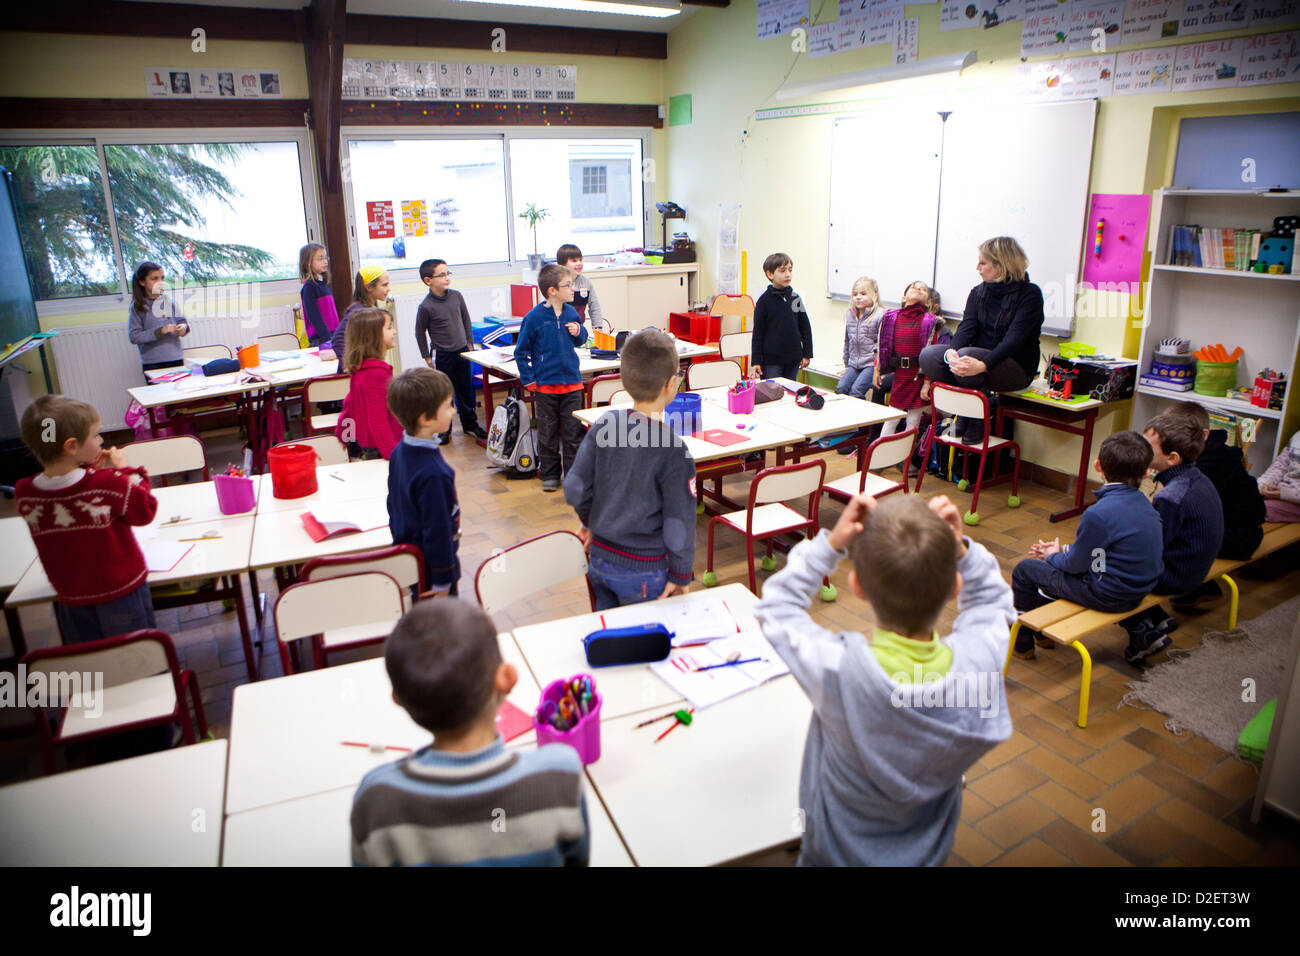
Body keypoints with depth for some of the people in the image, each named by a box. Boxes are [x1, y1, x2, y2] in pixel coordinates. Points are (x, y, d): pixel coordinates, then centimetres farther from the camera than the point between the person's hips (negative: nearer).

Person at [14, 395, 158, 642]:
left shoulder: (23, 494, -11)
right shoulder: (110, 484, -27)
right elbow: (145, 512, -10)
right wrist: (126, 470, -5)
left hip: (69, 598, 4)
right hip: (122, 593, -4)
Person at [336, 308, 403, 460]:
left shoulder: (360, 369, 9)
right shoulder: (377, 373, -21)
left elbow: (349, 404, 20)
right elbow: (378, 420, -24)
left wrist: (344, 435, 31)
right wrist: (395, 456, -25)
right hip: (379, 451, -10)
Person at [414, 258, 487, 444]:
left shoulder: (456, 296, -3)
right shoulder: (426, 307, -16)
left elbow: (466, 320, 12)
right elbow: (420, 332, -4)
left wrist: (469, 343, 13)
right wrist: (427, 356, 0)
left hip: (462, 351, 4)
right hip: (442, 355, -4)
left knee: (465, 390, 13)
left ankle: (470, 424, 27)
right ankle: (444, 429, 19)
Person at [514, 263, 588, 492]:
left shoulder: (571, 313, 1)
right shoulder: (534, 317, -11)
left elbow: (581, 340, 16)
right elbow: (521, 352, -4)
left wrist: (579, 332, -6)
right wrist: (529, 380, -8)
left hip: (572, 382, 3)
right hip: (545, 385, -3)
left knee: (573, 432, 8)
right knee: (548, 433, 9)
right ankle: (550, 474, 22)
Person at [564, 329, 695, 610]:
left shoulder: (605, 423, -8)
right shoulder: (673, 451, -21)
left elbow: (575, 488, -3)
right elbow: (678, 526, -17)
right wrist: (681, 575, -3)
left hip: (599, 558, 5)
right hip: (644, 572, -5)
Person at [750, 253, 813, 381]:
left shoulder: (795, 297, 5)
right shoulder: (764, 300, -6)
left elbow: (805, 327, 11)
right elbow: (758, 332, -4)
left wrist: (807, 354, 9)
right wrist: (755, 361, -6)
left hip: (793, 359, 4)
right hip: (770, 360, -4)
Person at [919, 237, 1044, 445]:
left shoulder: (1030, 294, -8)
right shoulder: (978, 292, 10)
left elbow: (1014, 339, -21)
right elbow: (967, 327, -5)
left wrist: (982, 365, -38)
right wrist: (951, 351, -29)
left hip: (1016, 369, -6)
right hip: (979, 357, 6)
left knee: (966, 355, -34)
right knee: (928, 355, -18)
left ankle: (979, 420, -14)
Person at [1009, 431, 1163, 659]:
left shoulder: (1098, 514, -29)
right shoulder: (1144, 503, -1)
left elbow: (1076, 564, -16)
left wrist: (1053, 556, 4)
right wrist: (1064, 550, 9)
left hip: (1108, 596, -9)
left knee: (1025, 569, 6)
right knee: (1050, 564, 27)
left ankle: (1020, 643, 23)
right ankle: (1043, 633, 41)